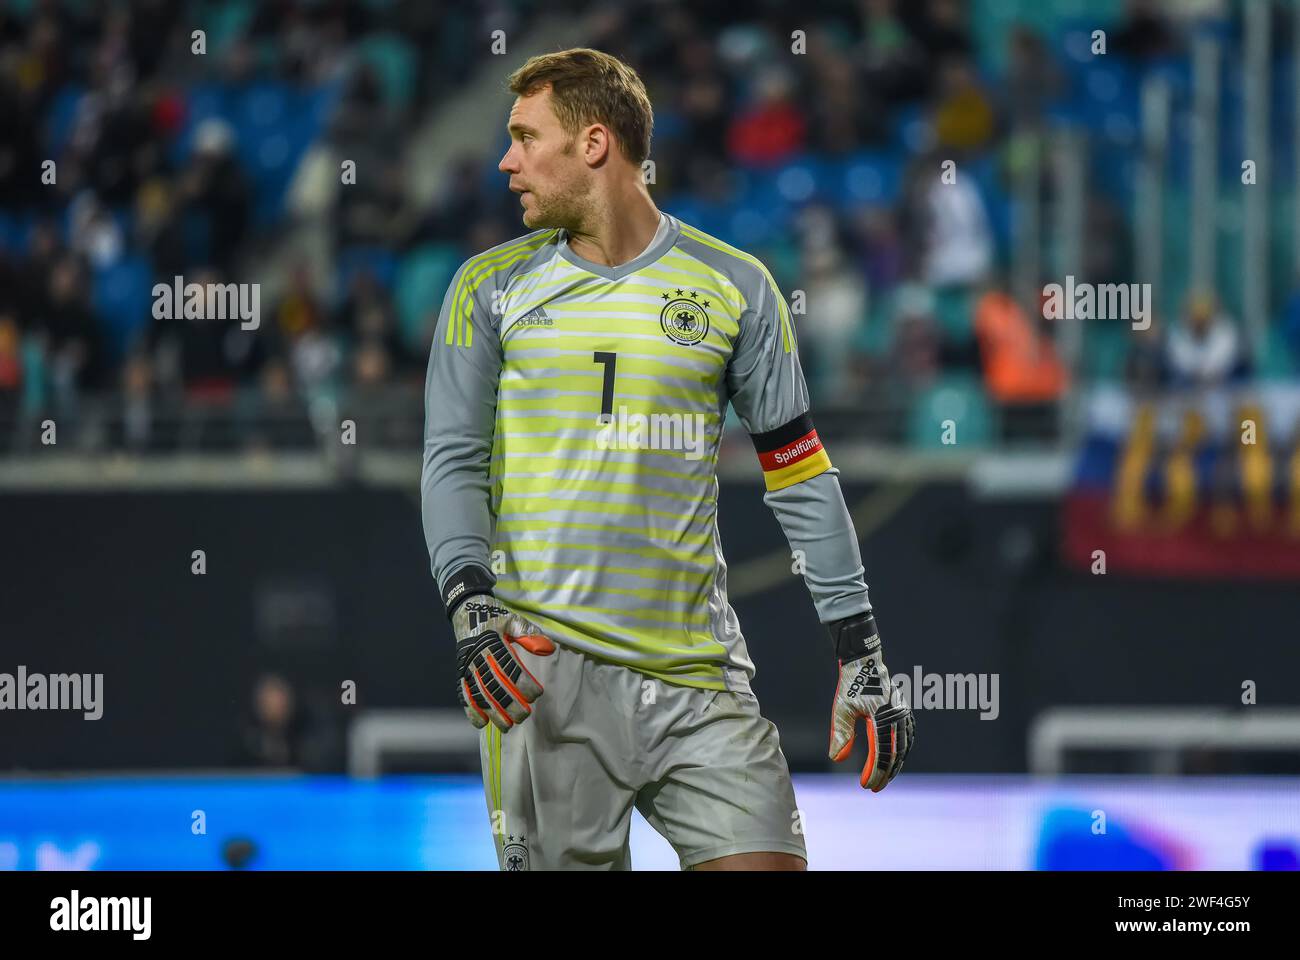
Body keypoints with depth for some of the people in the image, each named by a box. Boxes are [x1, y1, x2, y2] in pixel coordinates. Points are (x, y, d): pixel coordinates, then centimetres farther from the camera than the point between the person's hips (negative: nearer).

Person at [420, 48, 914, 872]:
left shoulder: (733, 287, 6)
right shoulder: (491, 288, 8)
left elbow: (800, 476, 9)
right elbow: (453, 462, 4)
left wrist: (861, 652, 5)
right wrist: (472, 609, -14)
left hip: (696, 673, 0)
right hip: (545, 671, 0)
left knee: (769, 861, -11)